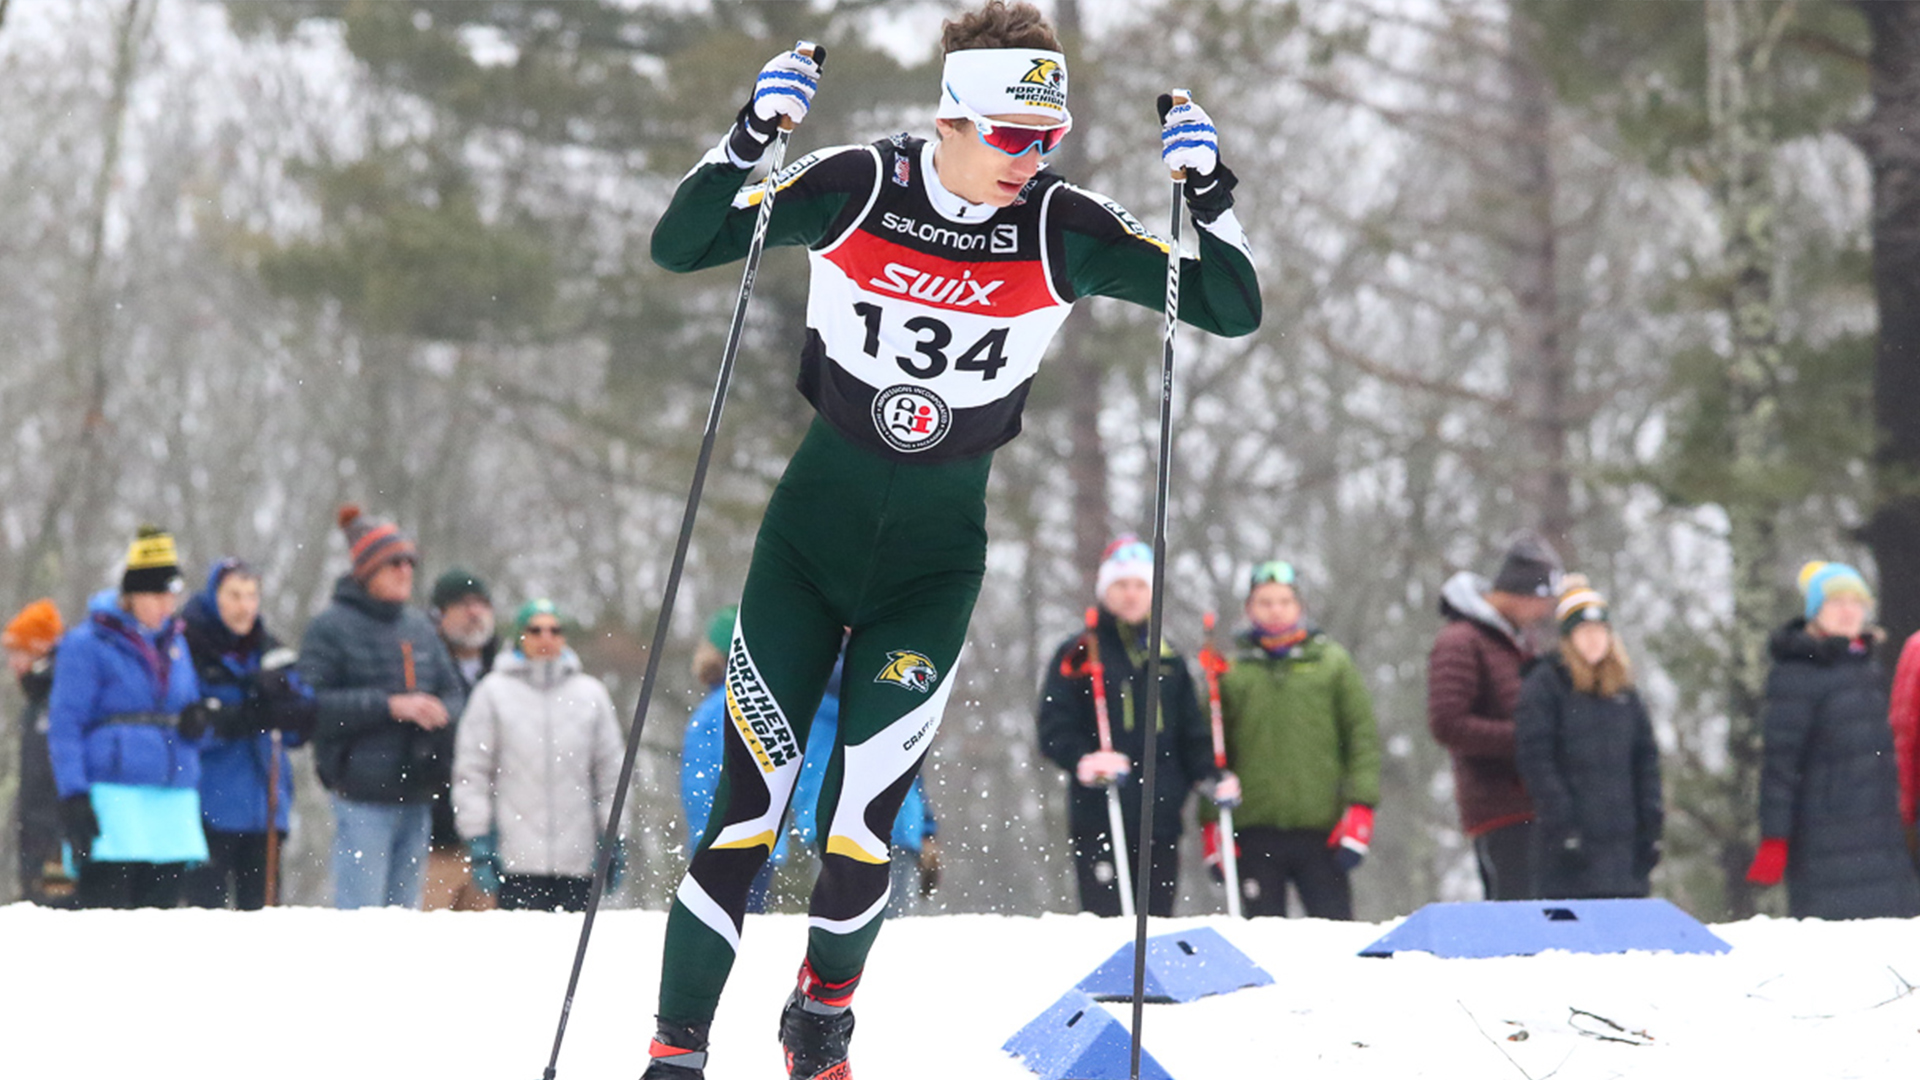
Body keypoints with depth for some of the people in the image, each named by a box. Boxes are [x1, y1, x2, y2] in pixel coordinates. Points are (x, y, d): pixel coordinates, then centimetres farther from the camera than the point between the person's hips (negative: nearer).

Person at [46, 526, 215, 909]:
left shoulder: (174, 644, 19)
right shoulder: (87, 644, -1)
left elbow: (191, 711, 29)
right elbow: (64, 725, -5)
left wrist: (196, 722, 3)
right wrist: (73, 798, -14)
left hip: (174, 800, 6)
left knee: (161, 903, 2)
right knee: (107, 908, -13)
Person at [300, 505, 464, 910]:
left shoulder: (420, 626, 13)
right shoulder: (331, 628, -6)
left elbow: (452, 691, 18)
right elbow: (314, 704, -13)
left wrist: (440, 710, -7)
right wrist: (390, 706, -18)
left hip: (416, 796, 6)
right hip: (363, 793, -6)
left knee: (404, 907, 10)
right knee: (362, 914, -9)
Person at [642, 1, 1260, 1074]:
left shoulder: (1065, 231, -9)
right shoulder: (855, 189, -11)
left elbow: (1235, 309, -6)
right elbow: (680, 245, -9)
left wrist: (1210, 199, -23)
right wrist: (751, 141, -24)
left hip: (939, 552, 1)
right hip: (814, 523, 0)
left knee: (864, 824, -7)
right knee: (750, 808, -6)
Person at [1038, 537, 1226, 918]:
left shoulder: (1169, 661, 19)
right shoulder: (1077, 655, 5)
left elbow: (1192, 736, 21)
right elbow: (1054, 732, -1)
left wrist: (1212, 776, 2)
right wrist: (1085, 761, -21)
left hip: (1161, 823, 4)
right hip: (1099, 821, -4)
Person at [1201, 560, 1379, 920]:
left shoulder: (1332, 663, 9)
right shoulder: (1231, 671, 10)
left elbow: (1362, 736, 6)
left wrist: (1360, 808, -5)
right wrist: (1211, 822, 3)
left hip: (1321, 833, -1)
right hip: (1255, 832, 1)